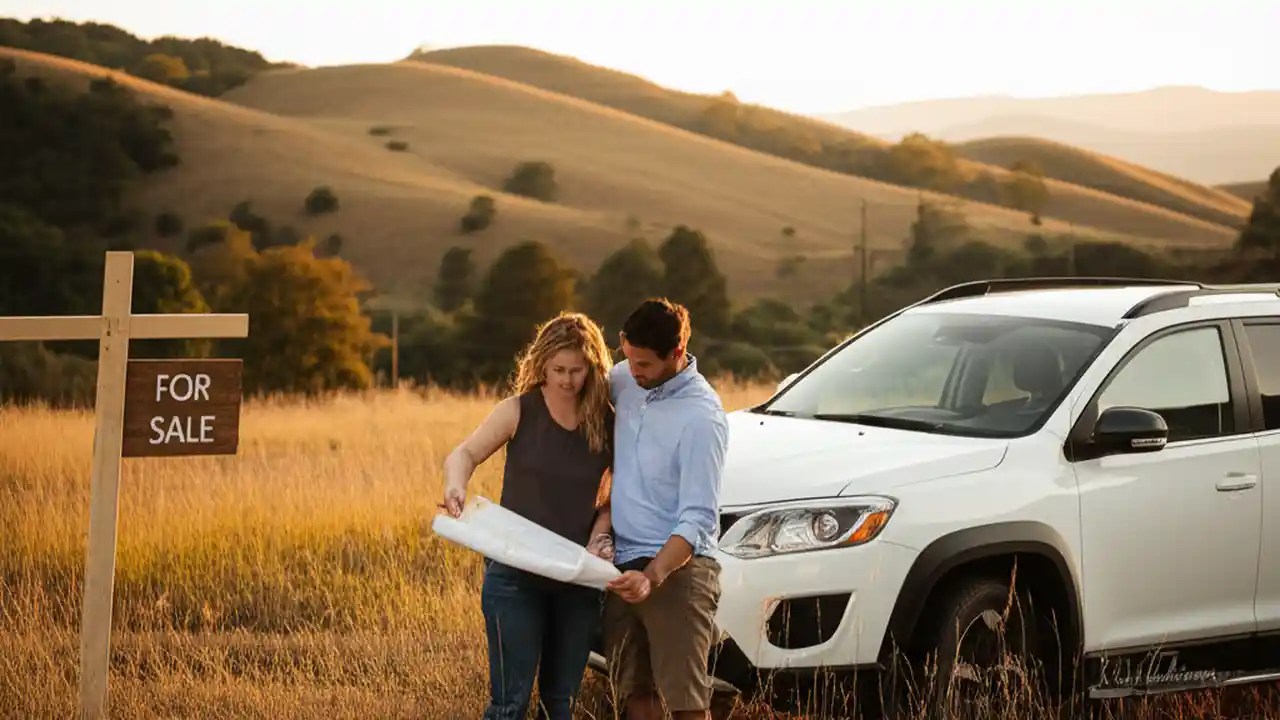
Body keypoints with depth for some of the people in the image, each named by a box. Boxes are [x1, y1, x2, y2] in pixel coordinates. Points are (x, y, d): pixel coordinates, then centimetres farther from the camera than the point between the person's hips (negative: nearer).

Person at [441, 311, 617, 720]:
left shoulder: (607, 424, 0)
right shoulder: (520, 411, -6)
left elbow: (616, 497, 7)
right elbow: (465, 453, -15)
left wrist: (599, 537, -12)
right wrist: (456, 486, -37)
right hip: (515, 574, -3)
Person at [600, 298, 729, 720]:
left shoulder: (701, 417, -17)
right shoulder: (624, 379, 3)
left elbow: (698, 519, -19)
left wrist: (653, 575, -33)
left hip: (677, 569, -7)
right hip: (624, 565, 7)